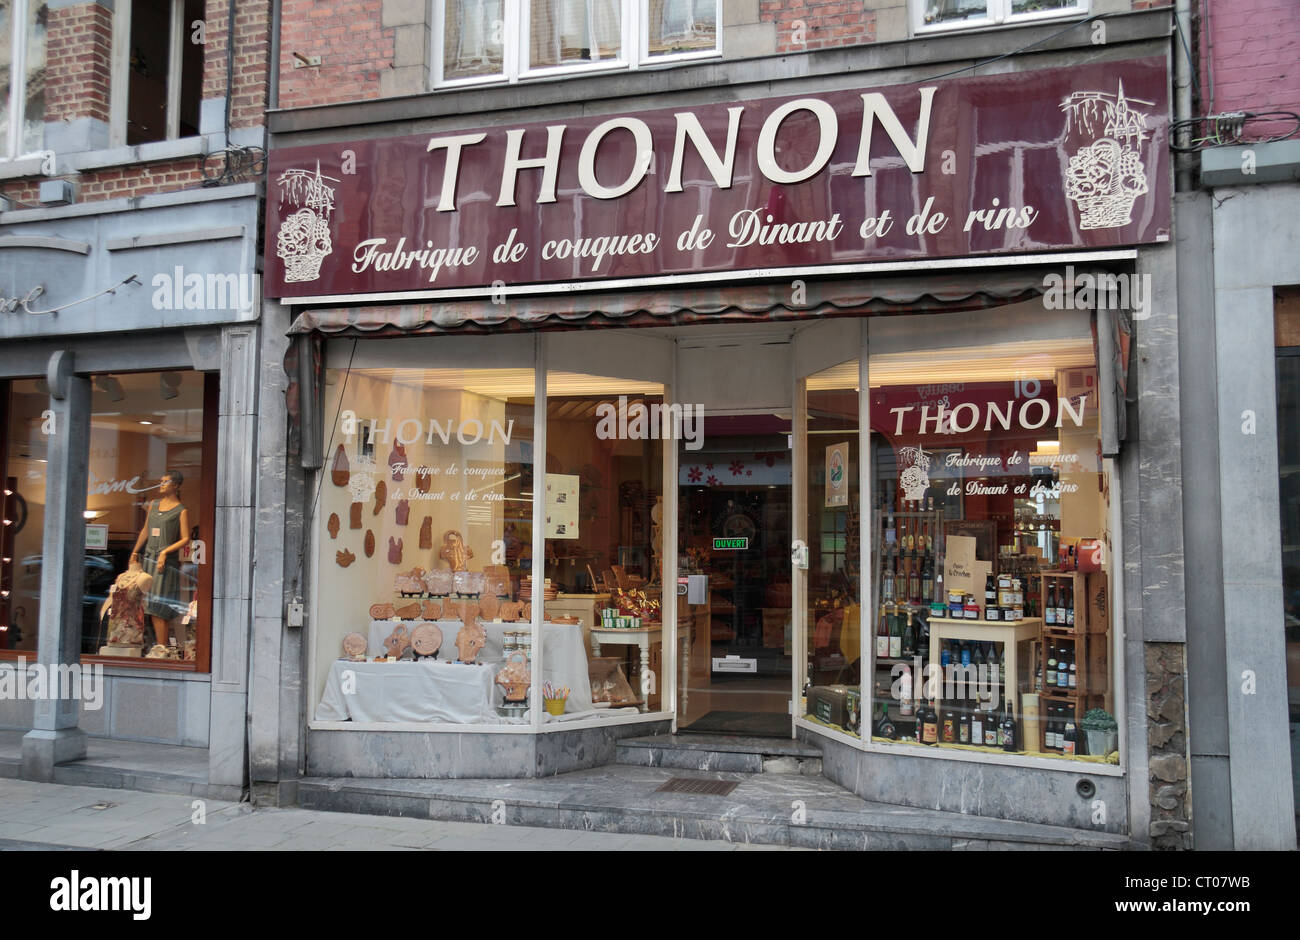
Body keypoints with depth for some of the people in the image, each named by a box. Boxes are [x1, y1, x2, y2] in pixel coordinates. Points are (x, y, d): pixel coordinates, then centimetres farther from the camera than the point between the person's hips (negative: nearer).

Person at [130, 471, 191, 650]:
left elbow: (185, 539, -7)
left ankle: (162, 648, -8)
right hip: (149, 557, 6)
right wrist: (135, 552, 22)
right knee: (150, 605, 3)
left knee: (157, 607, -10)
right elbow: (145, 531, 22)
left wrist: (166, 552, -16)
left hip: (167, 561, -6)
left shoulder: (181, 511, -3)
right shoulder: (153, 505, 14)